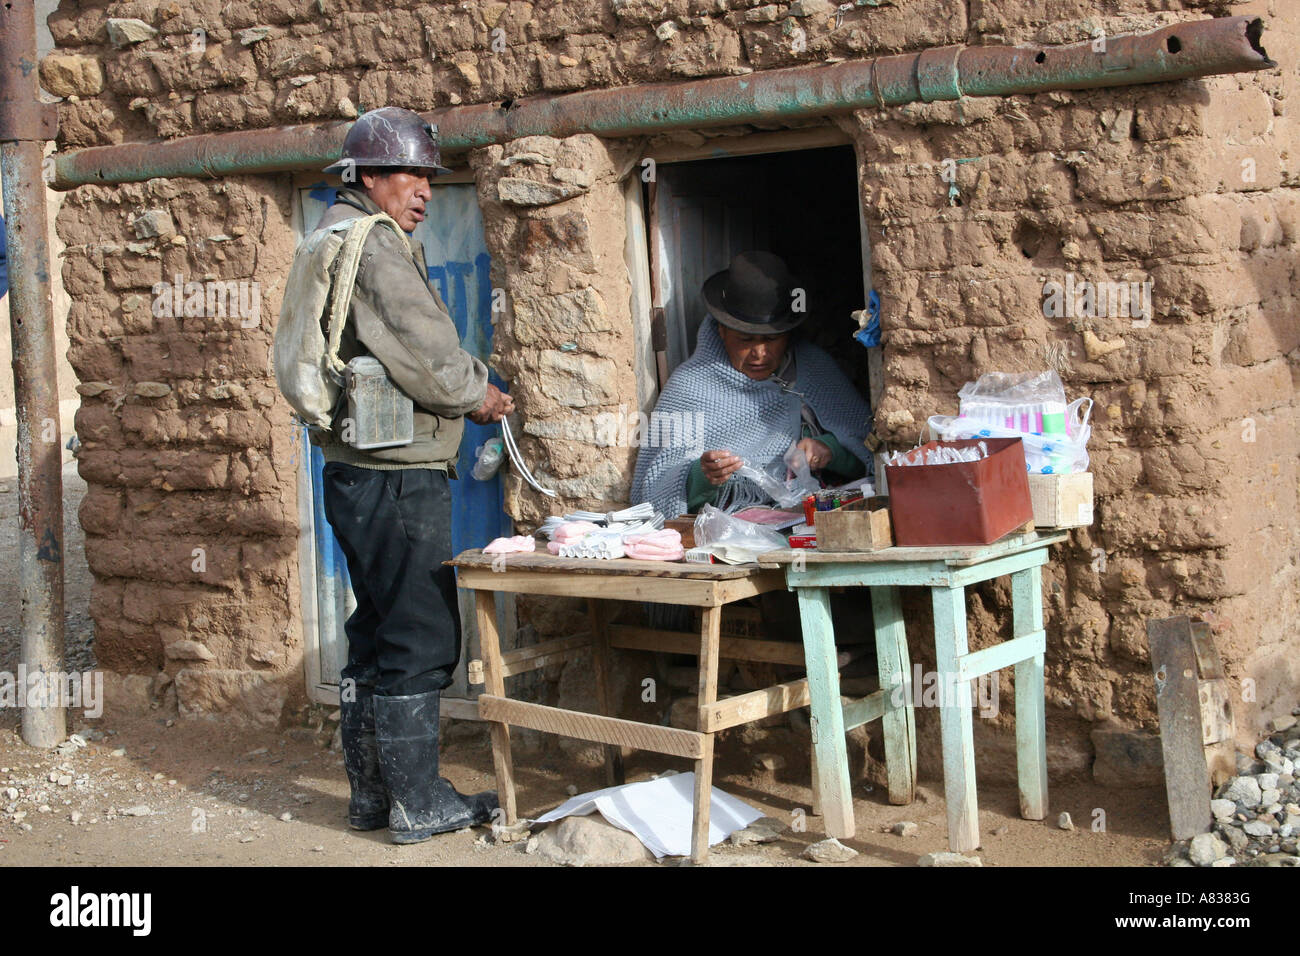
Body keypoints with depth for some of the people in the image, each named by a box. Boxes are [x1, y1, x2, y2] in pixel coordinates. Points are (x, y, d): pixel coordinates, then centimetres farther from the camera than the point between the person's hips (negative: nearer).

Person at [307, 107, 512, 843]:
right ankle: (419, 803, 5)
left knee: (380, 636, 17)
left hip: (365, 475, 11)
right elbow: (423, 352, -21)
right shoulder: (373, 244, -14)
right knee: (421, 640, -3)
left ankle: (373, 791, 26)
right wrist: (475, 394, -3)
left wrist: (468, 390, 7)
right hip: (396, 479, -11)